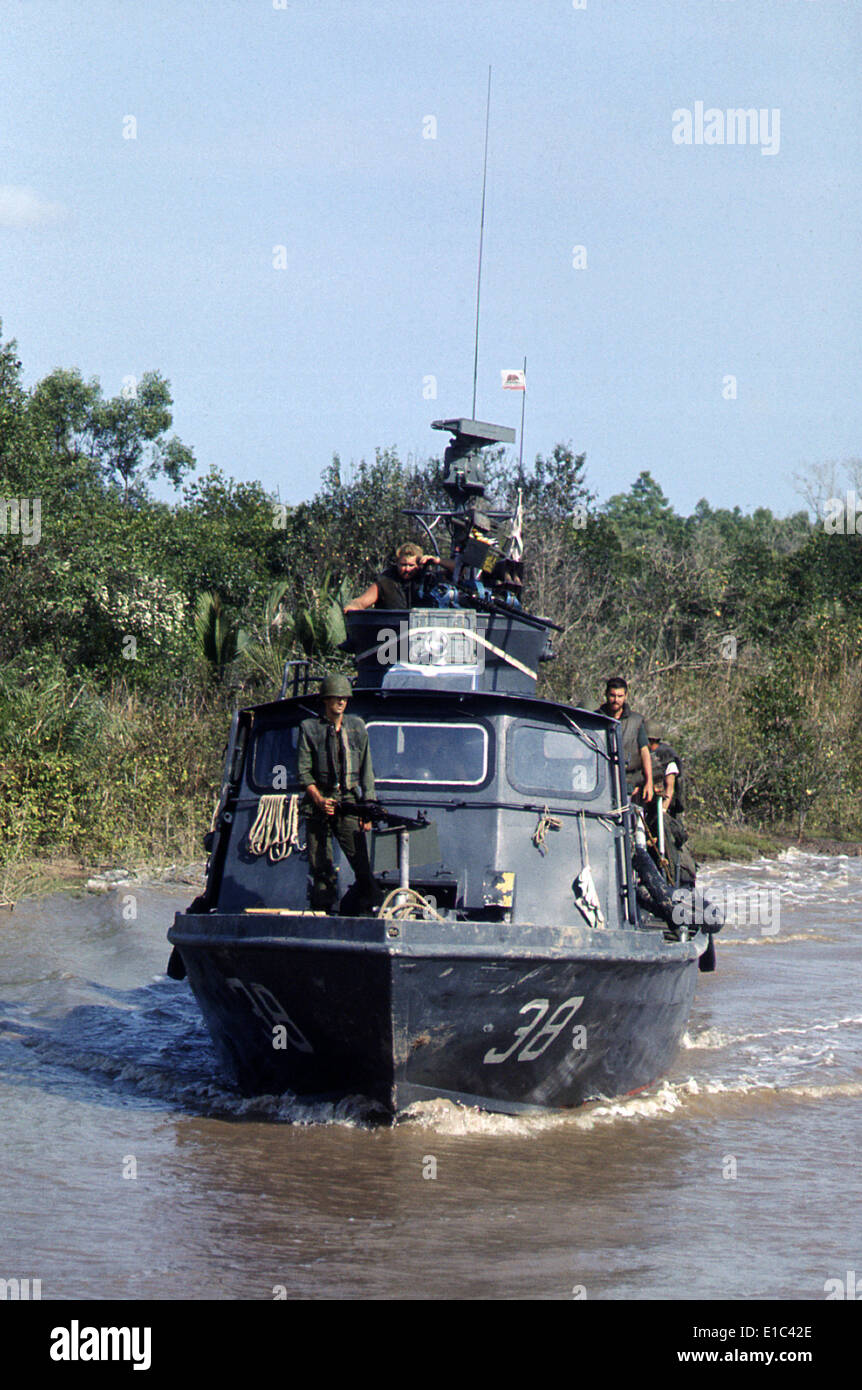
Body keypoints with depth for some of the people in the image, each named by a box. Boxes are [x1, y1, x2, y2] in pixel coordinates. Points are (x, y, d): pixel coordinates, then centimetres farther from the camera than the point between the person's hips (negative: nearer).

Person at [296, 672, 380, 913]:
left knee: (362, 863, -10)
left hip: (349, 804, 1)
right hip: (318, 805, -1)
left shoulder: (357, 726, 13)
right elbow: (304, 771, 3)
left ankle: (364, 910, -3)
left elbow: (366, 769, 13)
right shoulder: (309, 728, 6)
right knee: (320, 867, -1)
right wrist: (319, 800, -11)